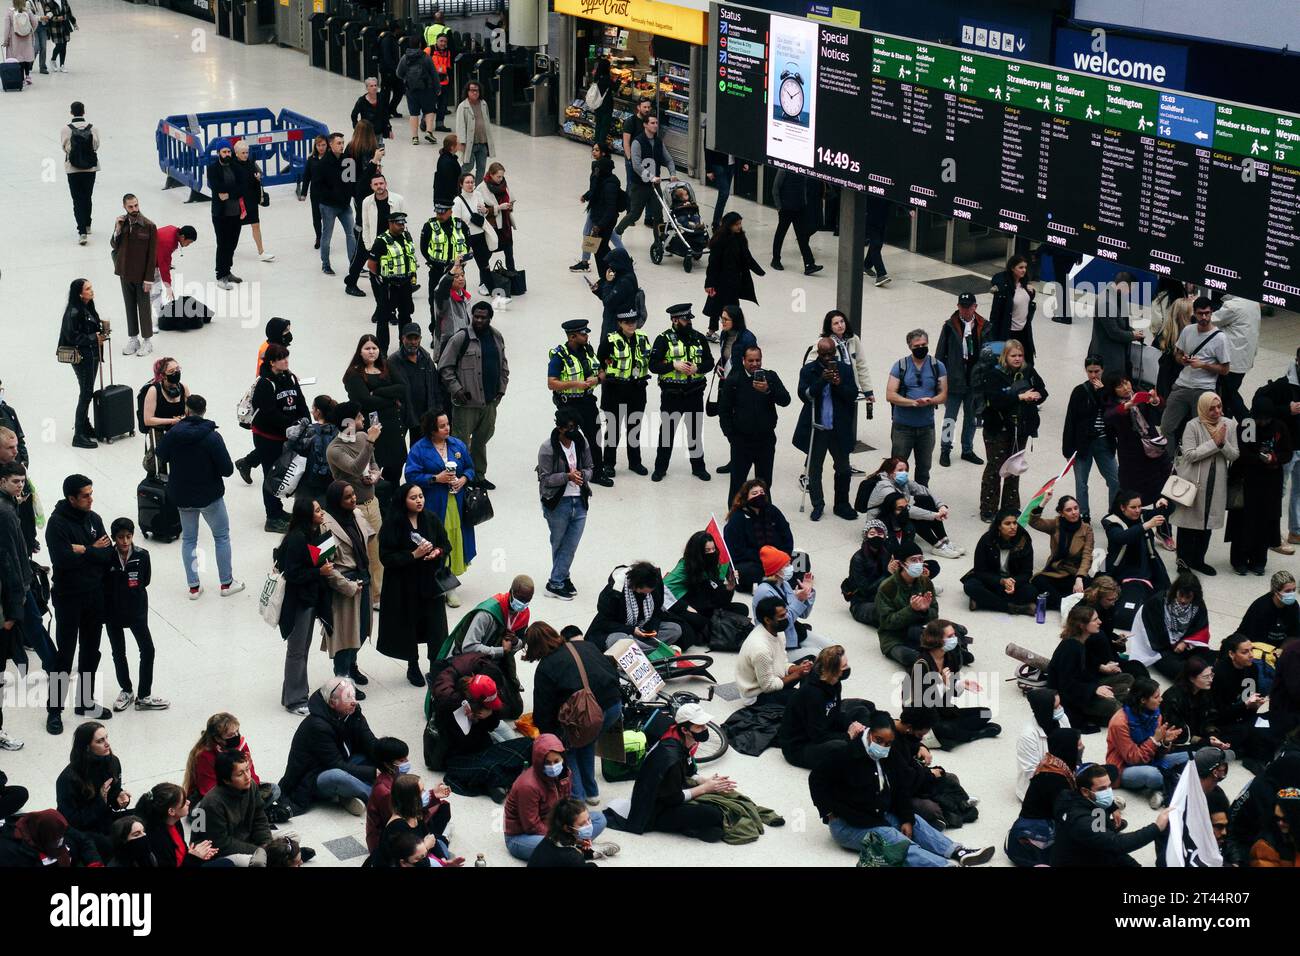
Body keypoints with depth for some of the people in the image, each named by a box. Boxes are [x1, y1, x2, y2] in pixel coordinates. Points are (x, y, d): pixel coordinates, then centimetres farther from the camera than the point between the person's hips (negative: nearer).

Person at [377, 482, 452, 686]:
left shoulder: (431, 519, -1)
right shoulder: (393, 525, -13)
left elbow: (446, 545, 10)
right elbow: (386, 557, -14)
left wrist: (437, 552, -13)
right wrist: (413, 555, -22)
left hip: (431, 581, 3)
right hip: (404, 585, -3)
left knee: (436, 628, 0)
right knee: (409, 625, 9)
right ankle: (413, 667, 27)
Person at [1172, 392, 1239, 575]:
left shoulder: (1229, 425, 1)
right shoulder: (1193, 426, -12)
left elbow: (1234, 455, 2)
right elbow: (1189, 454, -19)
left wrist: (1223, 443, -18)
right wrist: (1214, 443, -19)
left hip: (1217, 483, 5)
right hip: (1193, 481, -5)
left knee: (1208, 522, 14)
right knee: (1189, 521, 4)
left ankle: (1198, 560, 28)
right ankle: (1184, 560, 17)